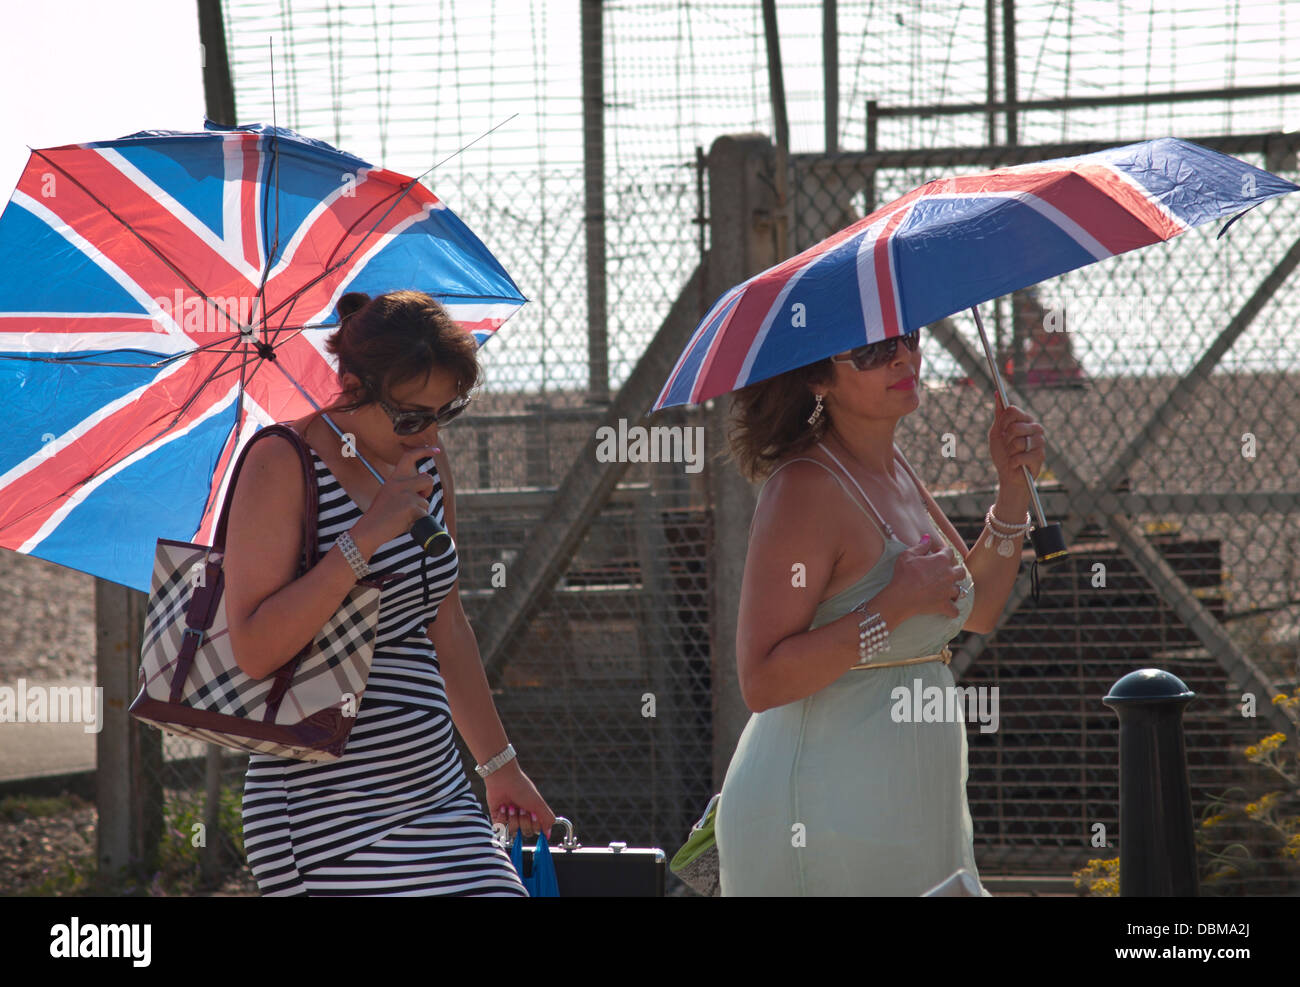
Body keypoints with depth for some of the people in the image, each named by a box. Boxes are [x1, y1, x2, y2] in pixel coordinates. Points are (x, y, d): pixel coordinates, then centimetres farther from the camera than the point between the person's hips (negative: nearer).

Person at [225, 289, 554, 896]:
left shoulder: (426, 461, 12)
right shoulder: (283, 467, -11)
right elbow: (255, 651, -20)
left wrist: (499, 764, 27)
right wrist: (366, 537, -23)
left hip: (436, 794, 8)